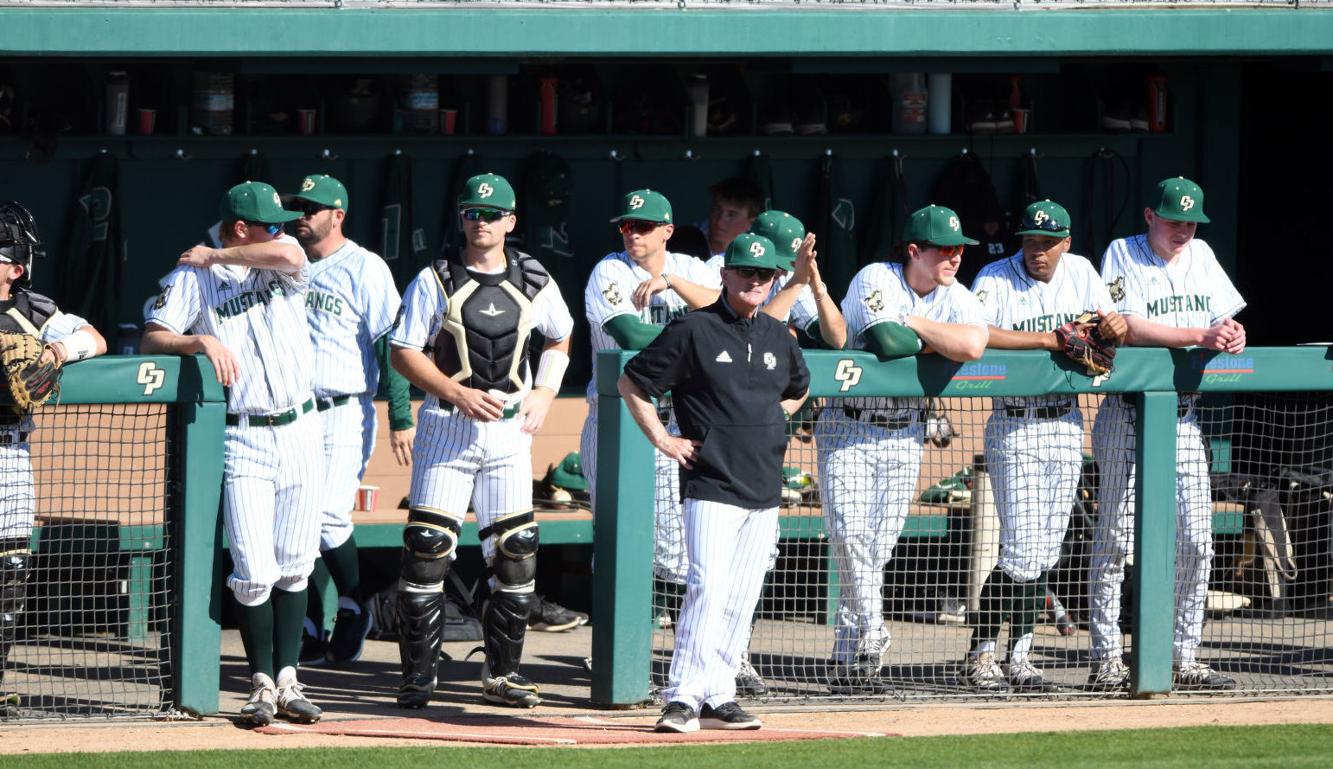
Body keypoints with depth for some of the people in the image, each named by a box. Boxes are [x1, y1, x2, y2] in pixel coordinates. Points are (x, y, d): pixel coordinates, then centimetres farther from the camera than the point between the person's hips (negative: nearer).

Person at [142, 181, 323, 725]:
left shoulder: (283, 267, 6)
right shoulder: (191, 278, -1)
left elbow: (287, 255, -18)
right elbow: (152, 341, -7)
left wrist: (214, 256, -7)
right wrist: (201, 340, -25)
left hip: (301, 433, 3)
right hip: (242, 437, -3)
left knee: (294, 566, 7)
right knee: (254, 571, -8)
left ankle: (288, 680, 13)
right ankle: (262, 685, 2)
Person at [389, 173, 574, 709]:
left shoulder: (534, 283, 6)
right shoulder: (435, 281, -3)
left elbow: (559, 339, 23)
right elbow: (404, 352, -3)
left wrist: (545, 393, 7)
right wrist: (459, 393, -15)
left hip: (510, 428, 3)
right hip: (448, 423, -3)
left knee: (515, 552, 1)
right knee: (428, 547, -8)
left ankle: (501, 673, 12)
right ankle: (418, 674, -2)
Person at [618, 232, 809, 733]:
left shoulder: (778, 338, 13)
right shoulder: (693, 330, -4)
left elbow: (798, 390, 33)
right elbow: (631, 382, 0)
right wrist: (662, 440, -5)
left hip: (764, 488, 6)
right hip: (710, 484, -6)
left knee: (741, 599, 6)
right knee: (709, 587, -17)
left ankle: (717, 698, 12)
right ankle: (682, 699, -18)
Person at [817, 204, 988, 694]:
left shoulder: (956, 298, 0)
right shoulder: (877, 280, -11)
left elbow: (973, 345, -22)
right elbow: (887, 342, -27)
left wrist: (911, 324, -16)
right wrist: (937, 341, -11)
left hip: (905, 434, 4)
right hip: (849, 428, -4)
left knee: (878, 550, 2)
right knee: (850, 533, -18)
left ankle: (849, 660, 6)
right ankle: (869, 642, -14)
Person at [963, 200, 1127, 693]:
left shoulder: (1080, 273, 8)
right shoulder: (996, 279, -9)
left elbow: (1111, 328, 10)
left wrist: (1115, 328, -15)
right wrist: (1045, 340, -25)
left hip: (1066, 425, 6)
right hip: (1014, 426, -6)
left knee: (1046, 552, 7)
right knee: (1022, 552, -11)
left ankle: (1020, 657, 13)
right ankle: (979, 657, -3)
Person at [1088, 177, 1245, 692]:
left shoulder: (1201, 257, 13)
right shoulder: (1122, 255, -4)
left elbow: (1226, 319, 15)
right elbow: (1129, 326, -17)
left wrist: (1235, 337, -10)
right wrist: (1200, 335, -24)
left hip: (1185, 415, 5)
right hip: (1129, 414, -5)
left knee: (1196, 542, 1)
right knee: (1116, 538, -4)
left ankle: (1184, 658, 8)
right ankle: (1106, 659, -1)